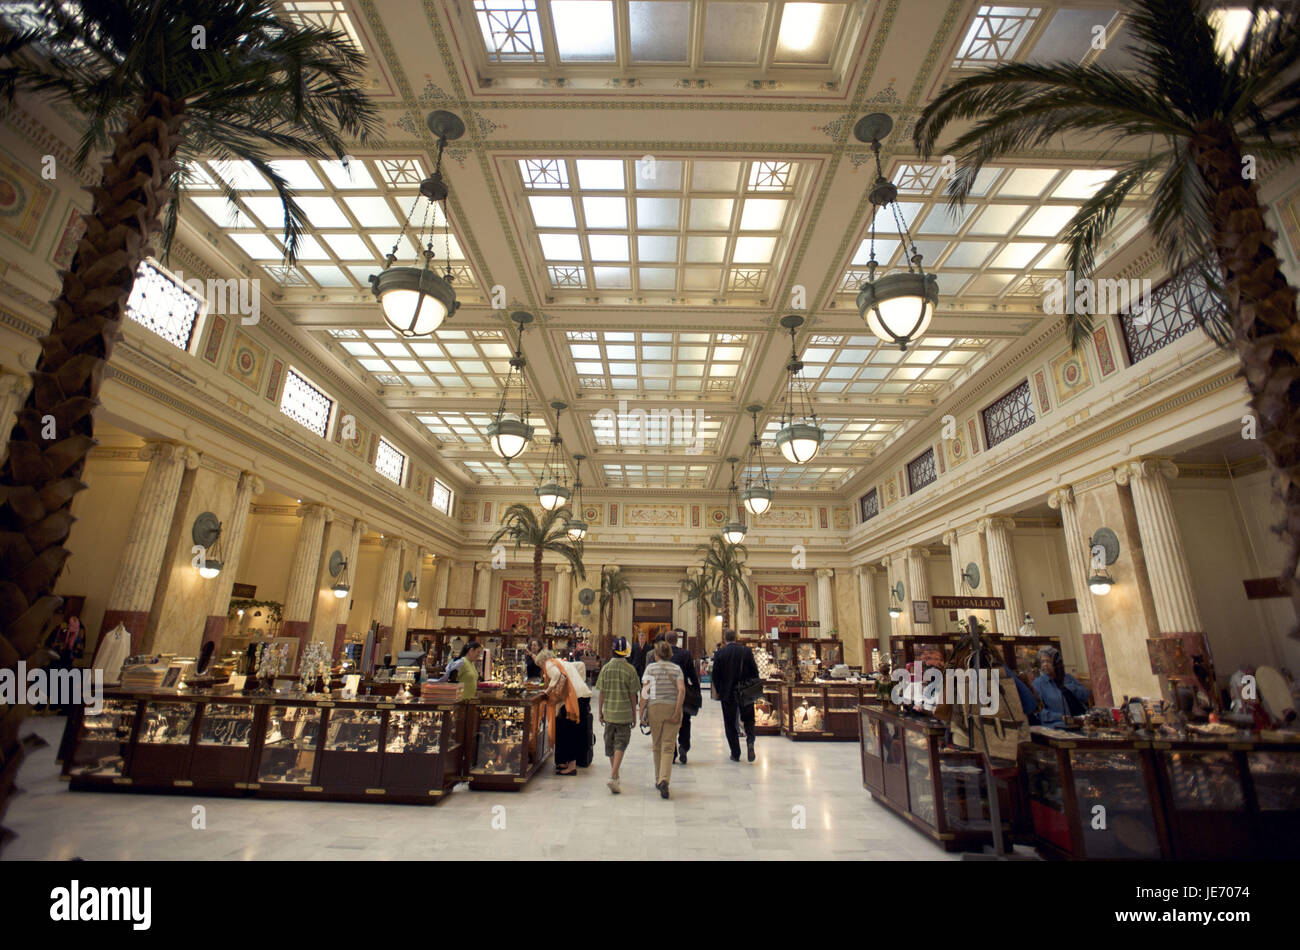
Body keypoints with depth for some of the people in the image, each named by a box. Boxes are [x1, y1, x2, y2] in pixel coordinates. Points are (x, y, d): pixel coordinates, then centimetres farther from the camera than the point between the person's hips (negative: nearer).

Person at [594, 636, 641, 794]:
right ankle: (613, 777, -11)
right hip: (624, 713, -3)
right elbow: (633, 694, -5)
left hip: (609, 712, 3)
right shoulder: (630, 669, -9)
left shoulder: (605, 668, -3)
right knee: (620, 745, 1)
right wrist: (634, 714, 5)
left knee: (610, 744, 17)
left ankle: (614, 774, 32)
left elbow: (600, 692, -1)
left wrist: (600, 712, 8)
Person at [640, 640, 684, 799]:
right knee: (668, 747, 1)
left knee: (657, 746, 15)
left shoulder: (651, 667, 1)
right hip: (673, 708, 0)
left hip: (655, 707, 0)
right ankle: (664, 780, -16)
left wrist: (642, 711, -1)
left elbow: (645, 691, -5)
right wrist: (677, 712, -10)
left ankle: (658, 780, 24)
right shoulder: (677, 668, 4)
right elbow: (682, 690, -8)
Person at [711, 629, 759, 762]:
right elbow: (754, 671, -2)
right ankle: (750, 741, -8)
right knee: (748, 719, 17)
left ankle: (735, 754, 12)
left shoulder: (719, 654, -7)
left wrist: (719, 691, 10)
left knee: (730, 724, 10)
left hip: (728, 694, -1)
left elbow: (715, 675, -4)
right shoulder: (747, 651, -4)